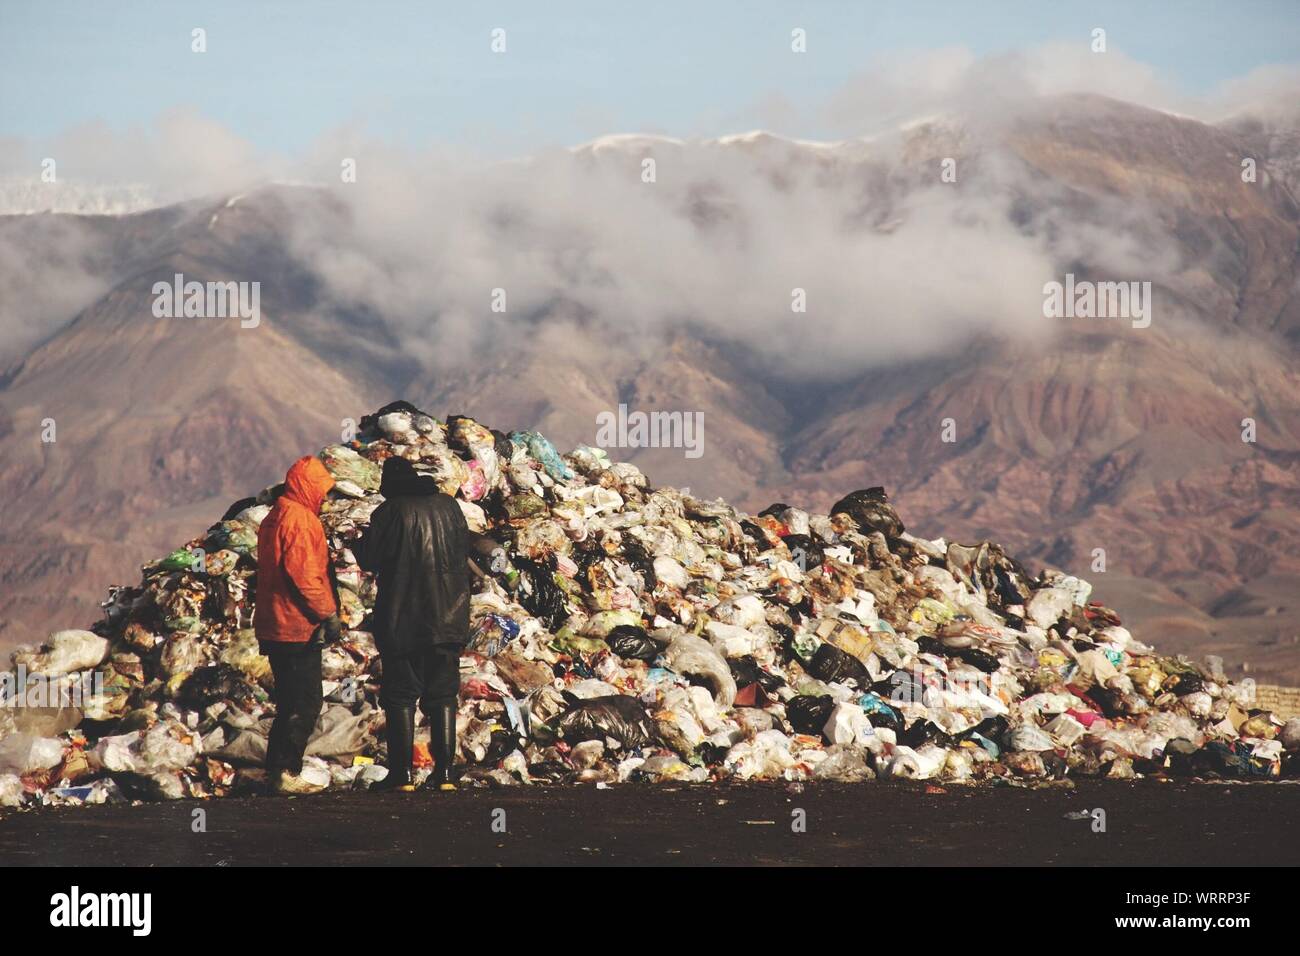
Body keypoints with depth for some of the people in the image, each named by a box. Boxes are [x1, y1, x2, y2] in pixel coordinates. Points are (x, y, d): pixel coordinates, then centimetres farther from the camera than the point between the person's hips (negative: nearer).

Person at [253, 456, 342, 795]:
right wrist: (329, 614, -15)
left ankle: (277, 770, 17)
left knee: (290, 702, 15)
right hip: (299, 628, -10)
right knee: (305, 703, -6)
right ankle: (286, 773, -7)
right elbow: (304, 575, -21)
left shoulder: (273, 518, 17)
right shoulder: (299, 519, -14)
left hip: (275, 627, 10)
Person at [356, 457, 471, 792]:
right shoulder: (449, 506, 4)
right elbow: (464, 549, 15)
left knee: (400, 695, 3)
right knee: (443, 695, 8)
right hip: (449, 620, 4)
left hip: (402, 621, -4)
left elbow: (369, 559, -6)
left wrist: (358, 542, 15)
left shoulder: (390, 511, -9)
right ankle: (444, 774, 4)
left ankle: (401, 774, 0)